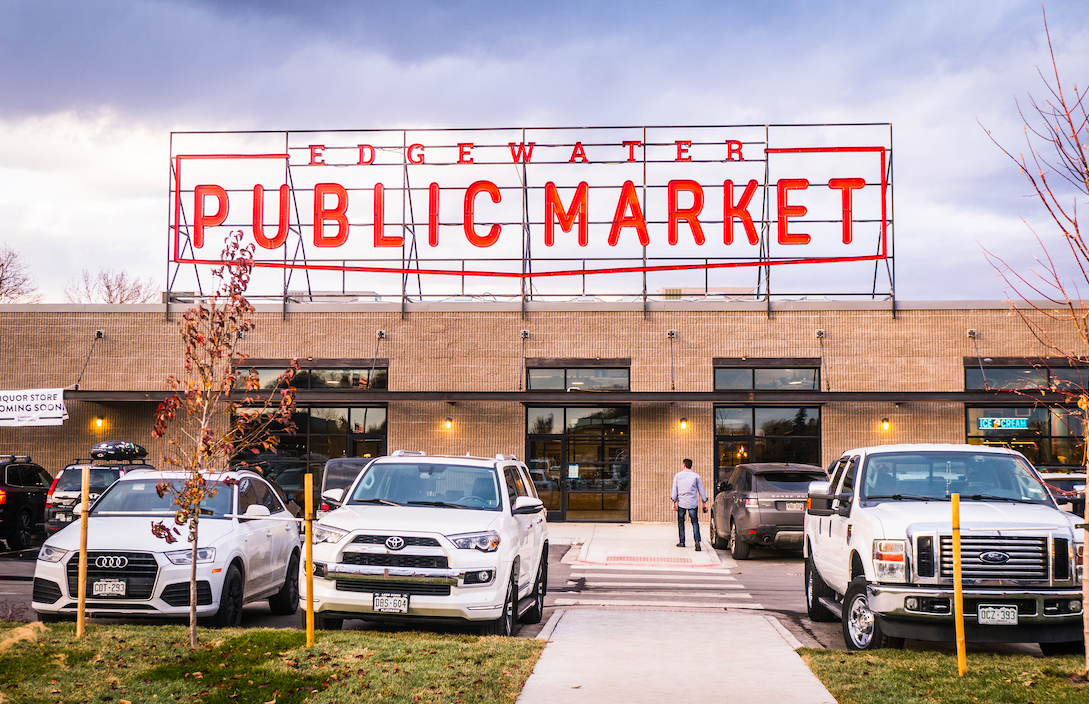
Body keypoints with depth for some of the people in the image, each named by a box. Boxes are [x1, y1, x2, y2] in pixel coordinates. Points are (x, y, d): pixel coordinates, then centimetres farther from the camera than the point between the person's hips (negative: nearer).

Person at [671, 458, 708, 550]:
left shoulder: (677, 475, 4)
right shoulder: (696, 476, 5)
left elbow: (674, 490, 1)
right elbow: (701, 490, 6)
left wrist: (674, 502, 4)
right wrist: (704, 503, 11)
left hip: (681, 503, 0)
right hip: (693, 503, 0)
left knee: (681, 522, 14)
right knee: (695, 522, 4)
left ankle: (682, 542, 15)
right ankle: (697, 540, -15)